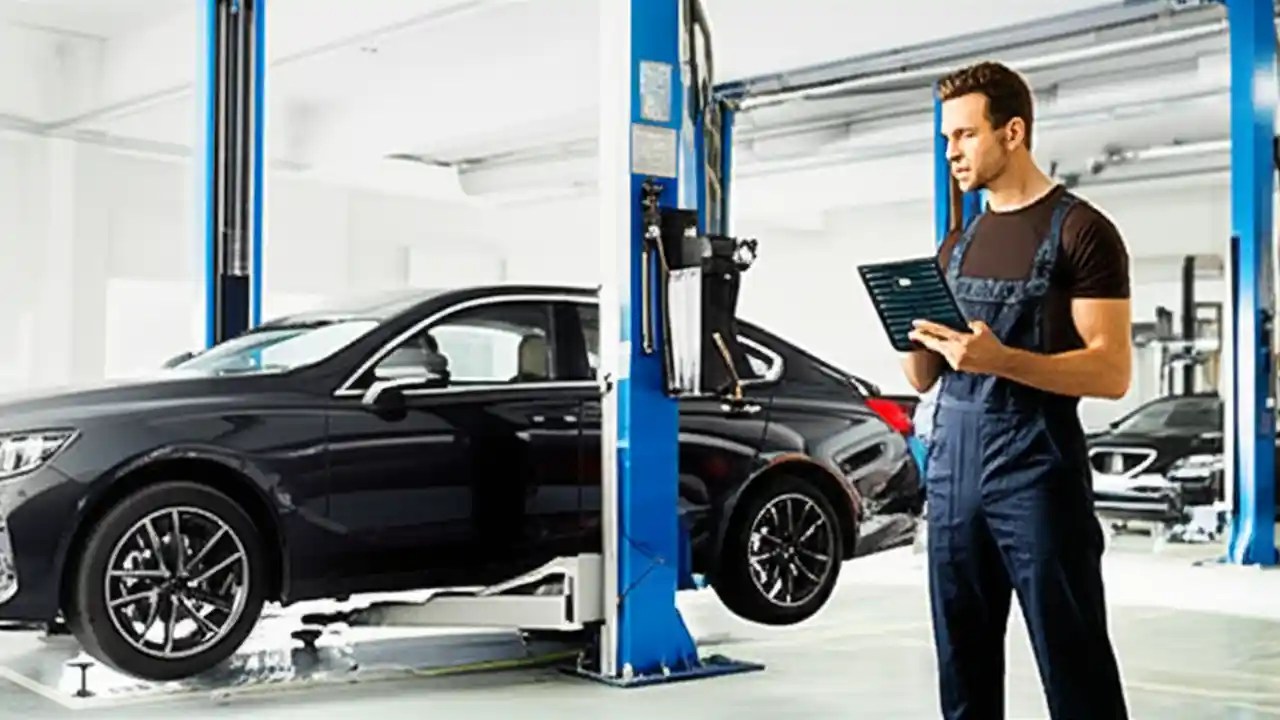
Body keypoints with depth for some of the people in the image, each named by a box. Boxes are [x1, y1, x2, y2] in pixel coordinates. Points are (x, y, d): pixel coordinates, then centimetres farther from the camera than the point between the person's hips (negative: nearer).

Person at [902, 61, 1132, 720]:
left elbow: (1112, 373, -12)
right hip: (951, 468, 6)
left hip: (1037, 470, -6)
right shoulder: (957, 245, 16)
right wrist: (916, 337, -6)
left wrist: (1001, 359, -24)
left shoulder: (1081, 231, -4)